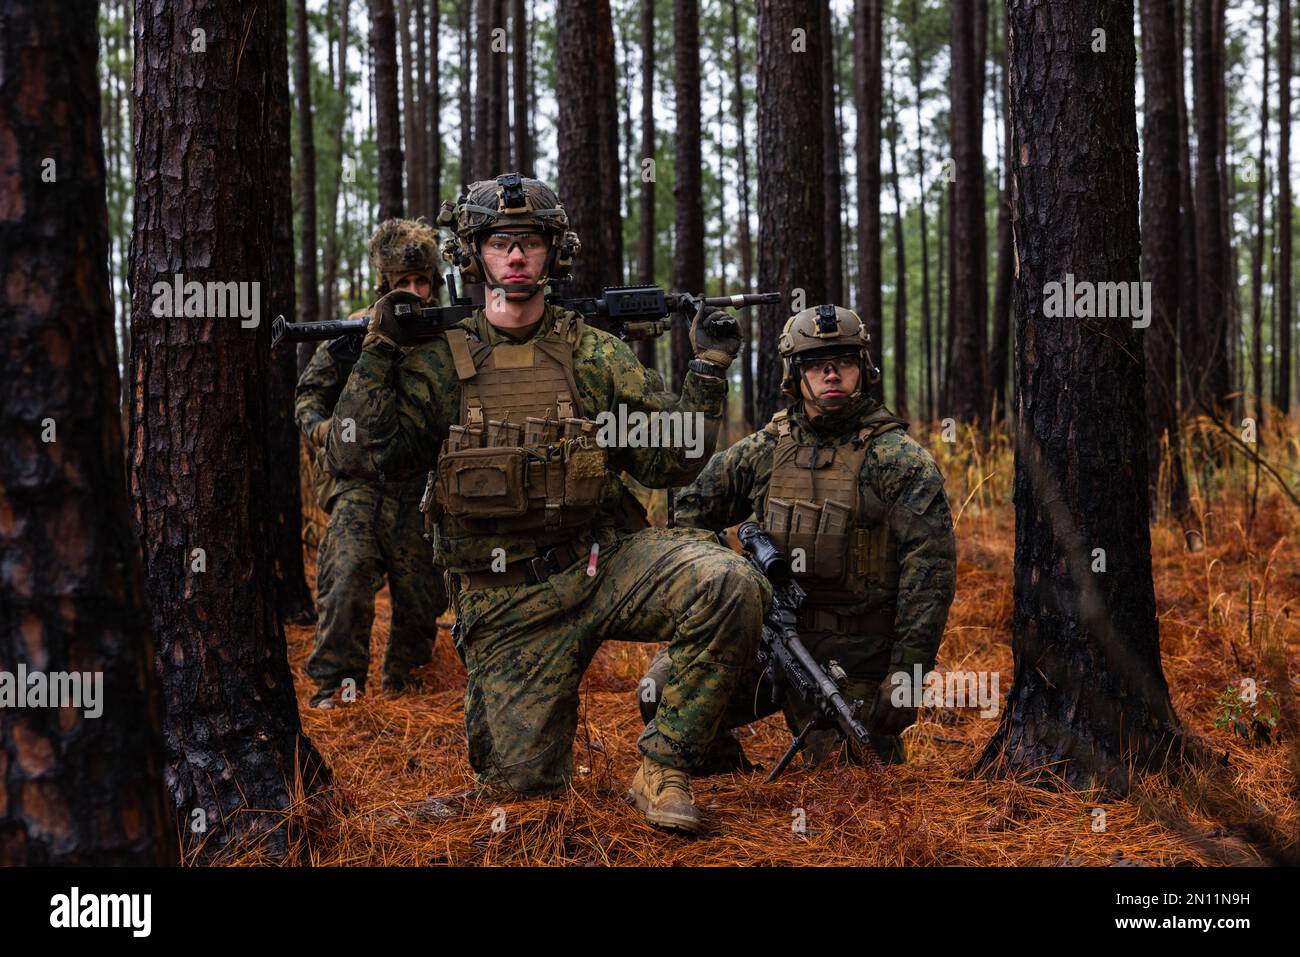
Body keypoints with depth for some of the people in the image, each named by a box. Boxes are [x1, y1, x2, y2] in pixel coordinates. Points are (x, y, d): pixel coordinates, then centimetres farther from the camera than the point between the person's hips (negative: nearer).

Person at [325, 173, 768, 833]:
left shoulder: (594, 354, 5)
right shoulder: (439, 361, 3)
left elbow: (669, 462, 4)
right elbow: (357, 453, -6)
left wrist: (707, 372, -6)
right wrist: (380, 350, -10)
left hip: (608, 561, 1)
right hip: (509, 600, -1)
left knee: (730, 586, -28)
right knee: (523, 780, -4)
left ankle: (662, 767, -12)